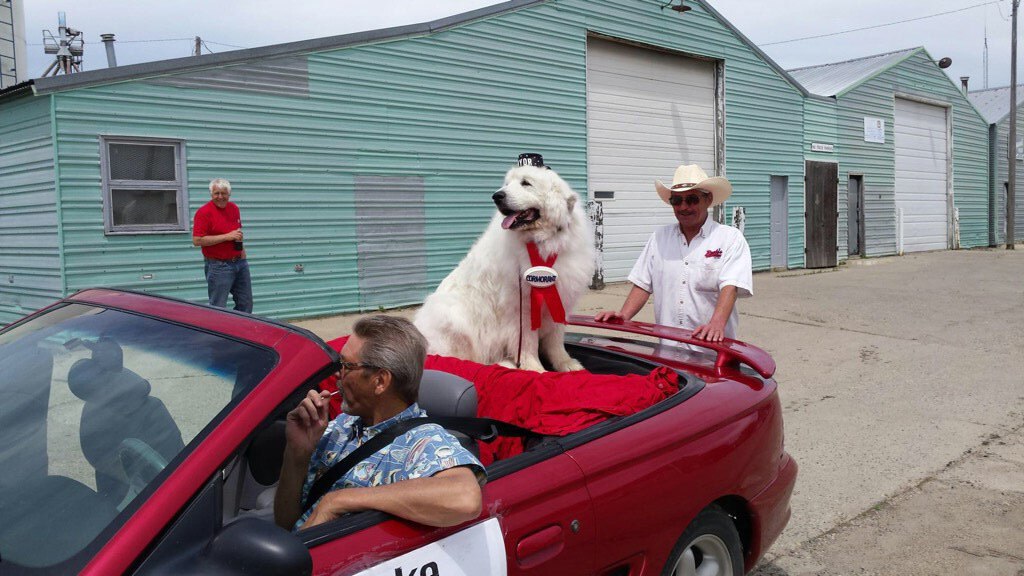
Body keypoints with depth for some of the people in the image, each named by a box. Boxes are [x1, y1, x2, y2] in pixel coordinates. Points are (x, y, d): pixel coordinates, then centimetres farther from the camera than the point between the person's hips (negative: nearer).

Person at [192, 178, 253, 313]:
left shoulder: (234, 208, 9)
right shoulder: (204, 212, -12)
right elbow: (197, 240, -19)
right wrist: (227, 236, -21)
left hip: (240, 262, 7)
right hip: (219, 266, -7)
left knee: (246, 304, 14)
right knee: (218, 308, -2)